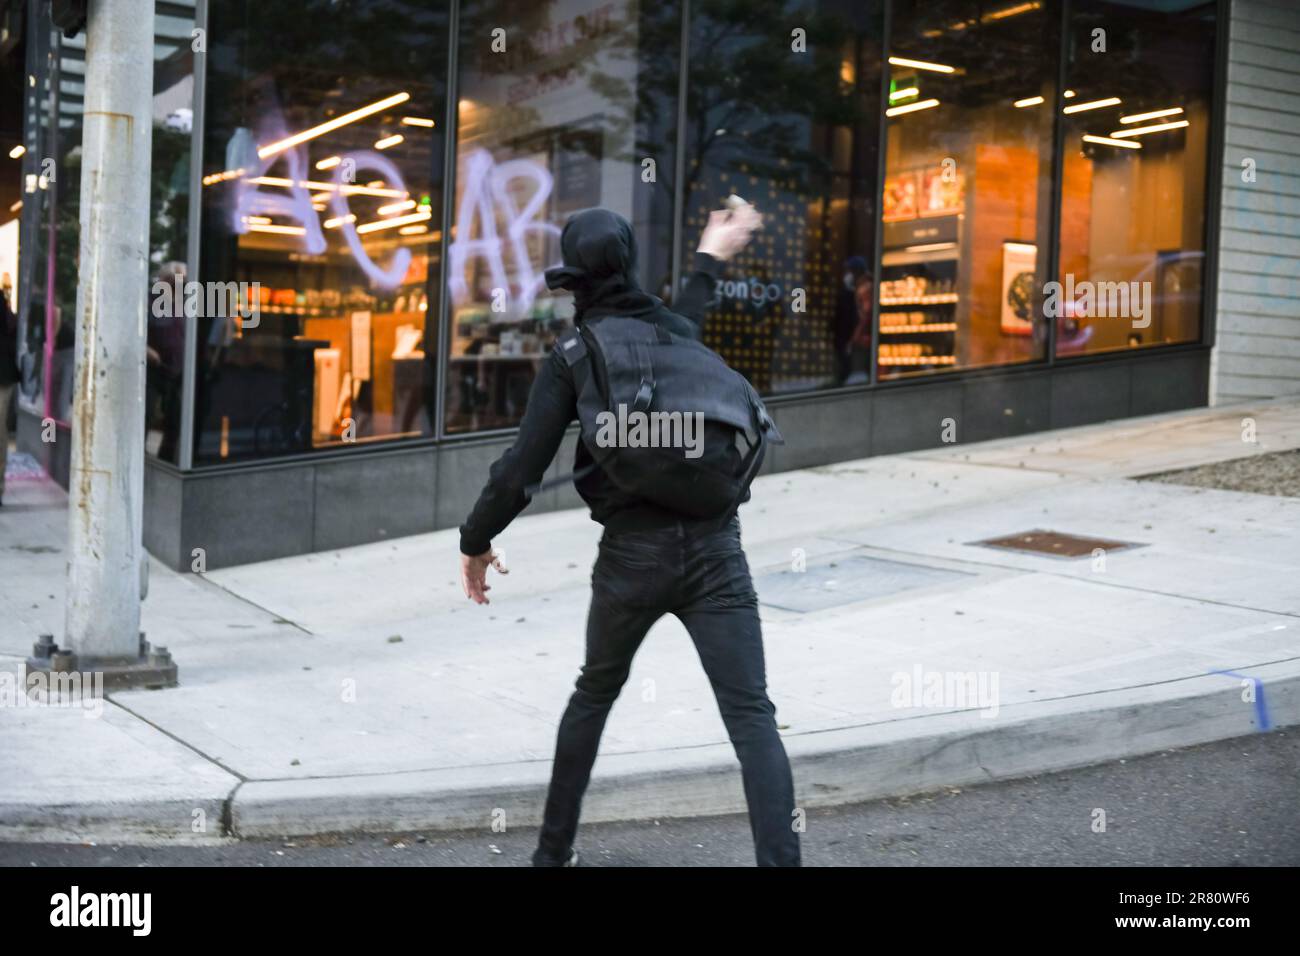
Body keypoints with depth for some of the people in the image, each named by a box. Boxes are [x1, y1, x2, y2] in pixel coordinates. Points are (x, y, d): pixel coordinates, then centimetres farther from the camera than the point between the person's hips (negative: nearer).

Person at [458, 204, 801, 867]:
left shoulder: (573, 358, -1)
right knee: (751, 717, -4)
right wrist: (710, 260, 56)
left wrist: (476, 541, 8)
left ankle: (553, 850, 34)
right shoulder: (676, 329, 11)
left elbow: (522, 467, -6)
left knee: (595, 693, 23)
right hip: (713, 545, 1)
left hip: (633, 552, -1)